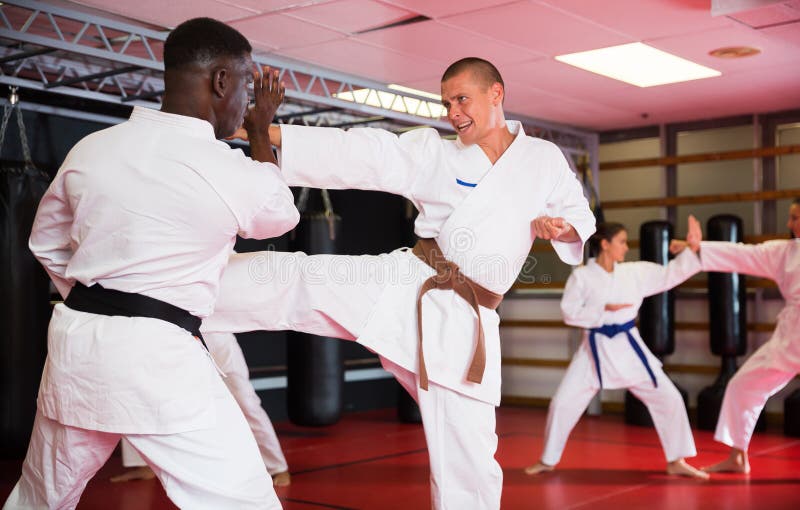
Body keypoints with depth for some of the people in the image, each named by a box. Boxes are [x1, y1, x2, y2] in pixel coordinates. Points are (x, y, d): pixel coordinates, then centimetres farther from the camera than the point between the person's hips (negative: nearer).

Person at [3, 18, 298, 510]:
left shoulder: (90, 149, 4)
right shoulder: (236, 174, -9)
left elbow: (47, 242, 18)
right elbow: (281, 214, 15)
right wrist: (261, 131, 26)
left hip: (75, 344, 6)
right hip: (159, 357, -6)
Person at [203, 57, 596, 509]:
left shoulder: (543, 158, 7)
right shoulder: (433, 153, 5)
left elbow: (578, 213, 17)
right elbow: (358, 153, -4)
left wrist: (562, 228, -9)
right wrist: (264, 131, -14)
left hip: (465, 319, 0)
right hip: (405, 288, 0)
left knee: (468, 462, 1)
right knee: (294, 279, -17)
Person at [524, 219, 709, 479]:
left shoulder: (635, 272, 2)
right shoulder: (582, 276, -7)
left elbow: (671, 273, 2)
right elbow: (570, 313, -10)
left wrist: (693, 250, -9)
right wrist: (604, 310, -18)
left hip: (629, 347, 3)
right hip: (596, 349, -3)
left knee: (668, 397, -1)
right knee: (564, 402, -3)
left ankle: (676, 461, 14)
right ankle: (549, 460, 18)